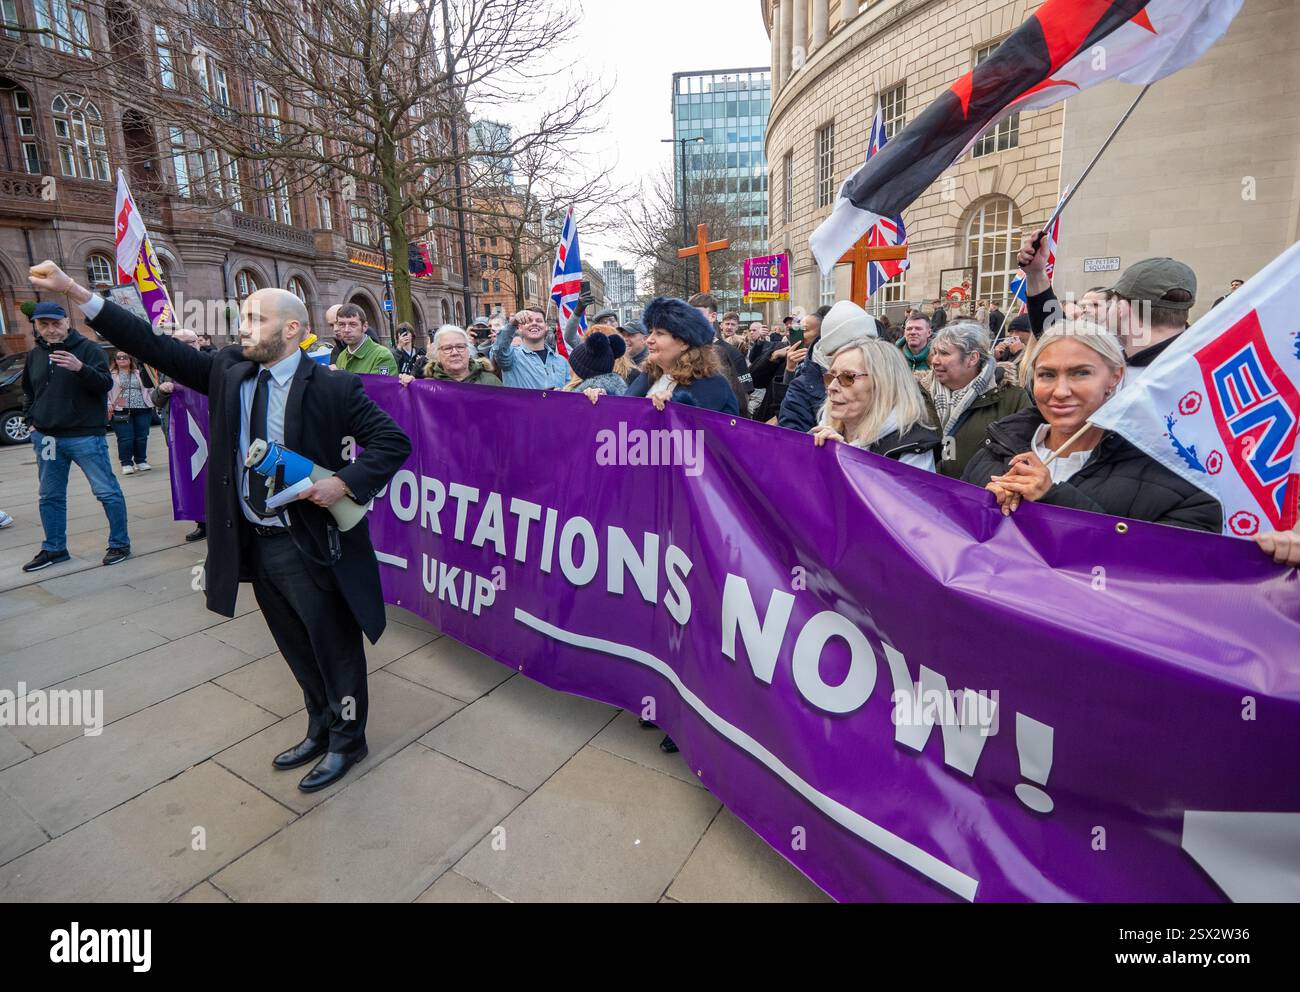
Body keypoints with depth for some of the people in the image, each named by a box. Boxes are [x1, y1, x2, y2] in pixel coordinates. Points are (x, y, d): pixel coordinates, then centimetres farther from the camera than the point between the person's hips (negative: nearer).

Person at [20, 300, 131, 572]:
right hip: (46, 437, 6)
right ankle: (54, 549, 25)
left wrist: (81, 368, -33)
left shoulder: (88, 348, -6)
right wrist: (32, 420, 12)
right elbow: (28, 393, 24)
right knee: (50, 496, 13)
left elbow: (106, 384, -17)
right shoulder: (35, 355, 12)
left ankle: (120, 544, 9)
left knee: (107, 491, -3)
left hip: (85, 436, -6)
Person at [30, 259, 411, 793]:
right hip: (253, 543, 7)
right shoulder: (229, 371, 4)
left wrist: (345, 483, -23)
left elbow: (393, 441, -14)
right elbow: (160, 349, 6)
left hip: (311, 546, -6)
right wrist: (76, 293, 1)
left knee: (335, 648, 9)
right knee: (298, 649, 21)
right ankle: (320, 730, 41)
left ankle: (346, 741, 31)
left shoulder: (332, 387, -14)